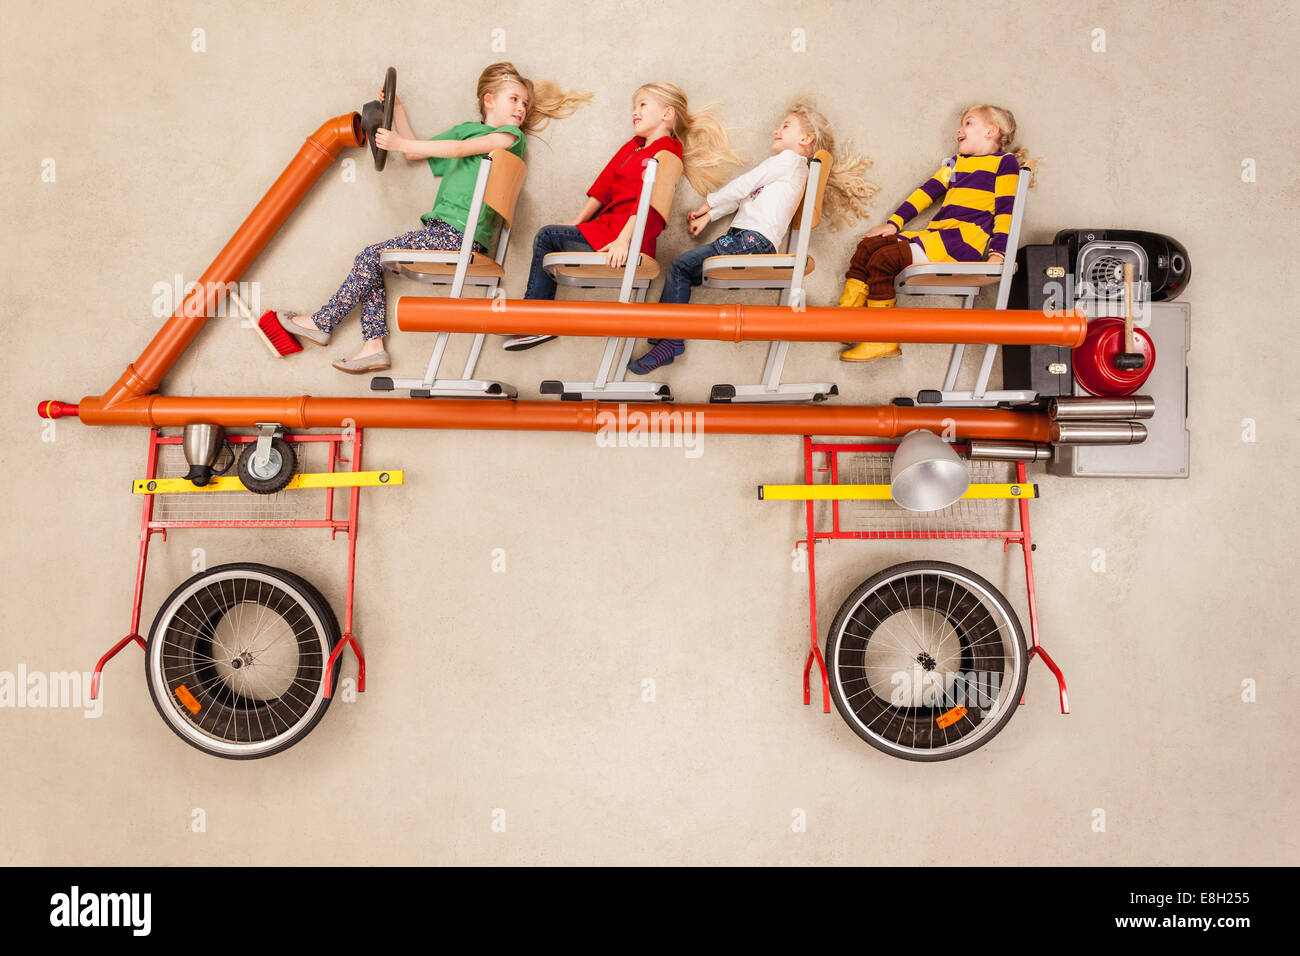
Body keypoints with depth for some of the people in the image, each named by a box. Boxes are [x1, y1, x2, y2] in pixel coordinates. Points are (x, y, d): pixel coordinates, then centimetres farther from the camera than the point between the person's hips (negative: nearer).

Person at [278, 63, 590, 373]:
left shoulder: (511, 136, 0)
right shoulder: (466, 129, 24)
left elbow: (460, 149, -13)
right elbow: (415, 152, 30)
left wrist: (401, 143, -15)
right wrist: (397, 111, 21)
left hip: (461, 235, -8)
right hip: (443, 229, 8)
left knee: (371, 258, -9)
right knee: (371, 264, 6)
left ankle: (322, 322, 5)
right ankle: (373, 345, 1)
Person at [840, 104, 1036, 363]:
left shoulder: (1005, 161, 4)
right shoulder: (956, 162, 28)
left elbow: (1006, 210, -4)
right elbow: (928, 191, 23)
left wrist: (998, 252, -16)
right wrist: (894, 222, 12)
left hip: (964, 240, -8)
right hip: (936, 235, 8)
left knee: (884, 258, -22)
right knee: (868, 246, -5)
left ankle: (883, 340, -18)